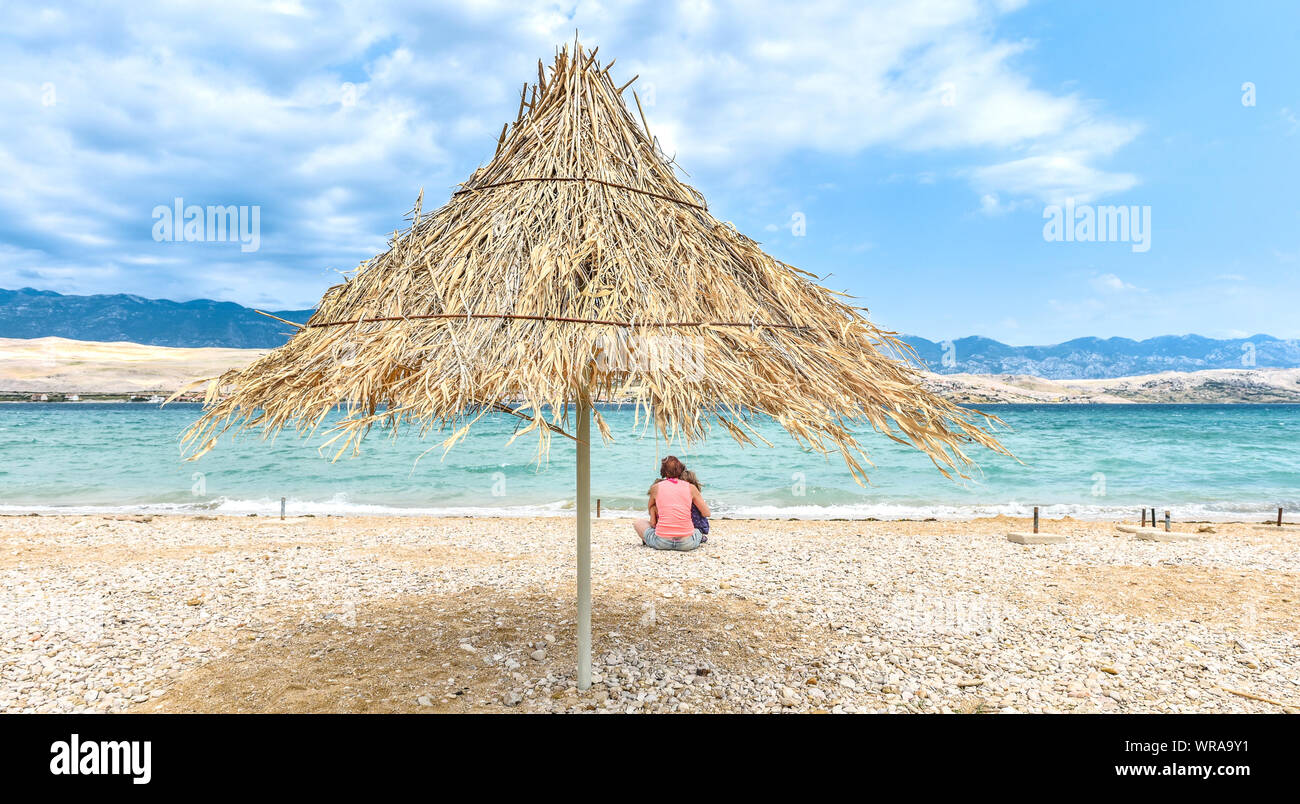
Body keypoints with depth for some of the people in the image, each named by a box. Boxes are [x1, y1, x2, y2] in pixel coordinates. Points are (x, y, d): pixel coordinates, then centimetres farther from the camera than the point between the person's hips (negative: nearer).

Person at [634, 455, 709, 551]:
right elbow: (707, 514, 10)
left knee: (638, 523, 26)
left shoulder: (655, 488, 4)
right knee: (700, 530, 37)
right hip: (687, 543, 1)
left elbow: (650, 510, 22)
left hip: (662, 542, -1)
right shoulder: (690, 488, 3)